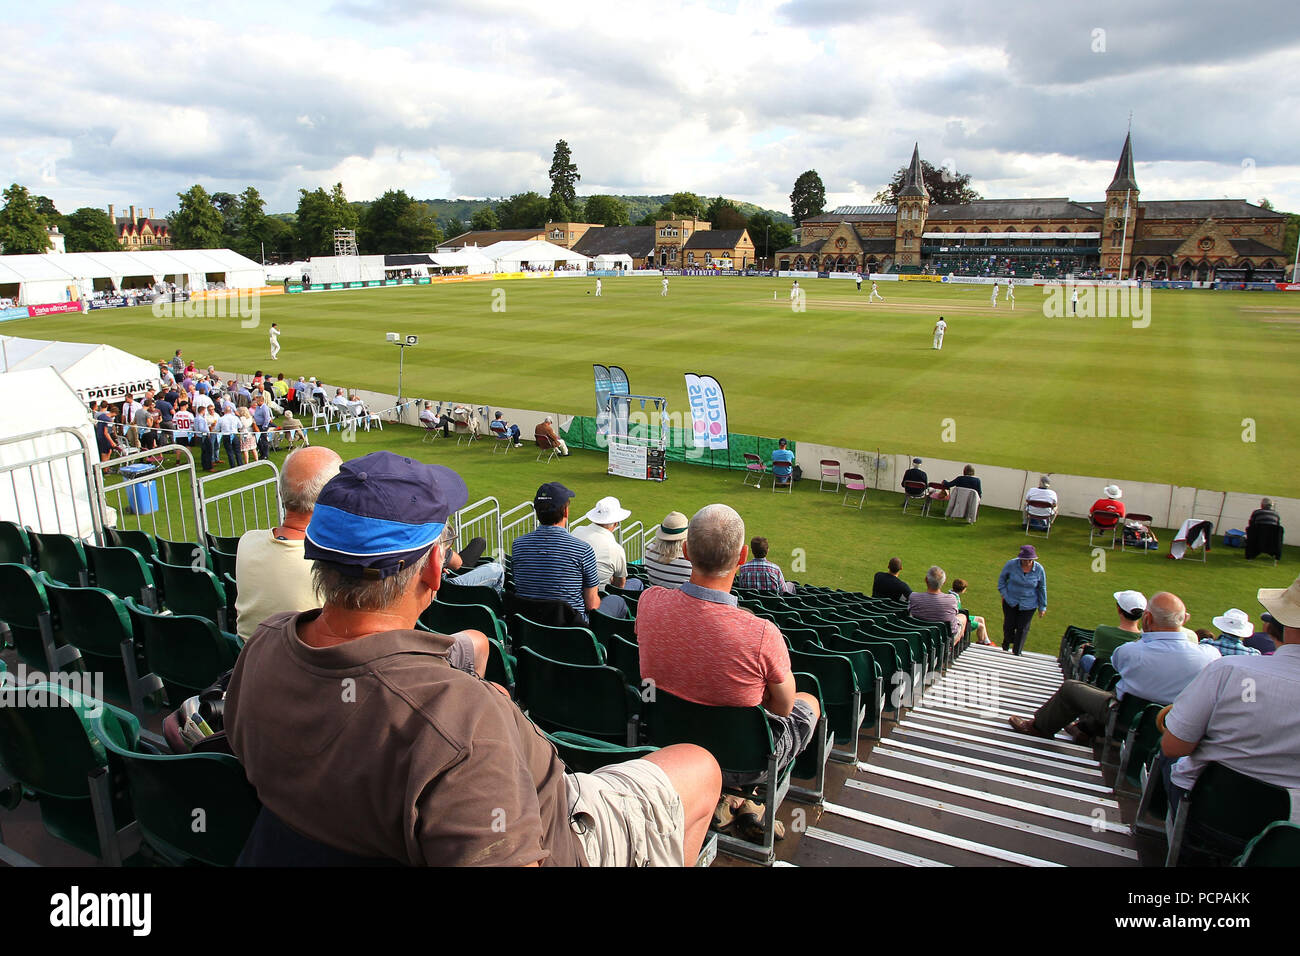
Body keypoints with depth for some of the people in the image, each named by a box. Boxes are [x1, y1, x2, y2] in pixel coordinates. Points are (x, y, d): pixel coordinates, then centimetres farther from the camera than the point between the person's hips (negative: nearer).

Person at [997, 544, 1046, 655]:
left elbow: (1042, 588, 1)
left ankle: (1016, 653, 21)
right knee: (1009, 625, 8)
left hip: (1028, 605, 0)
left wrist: (1042, 607, 5)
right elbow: (1002, 578, 3)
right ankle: (1006, 646, 38)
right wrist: (1003, 593, -3)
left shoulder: (1039, 569, -12)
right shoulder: (1012, 564, -15)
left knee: (1022, 629, 5)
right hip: (1010, 601, 0)